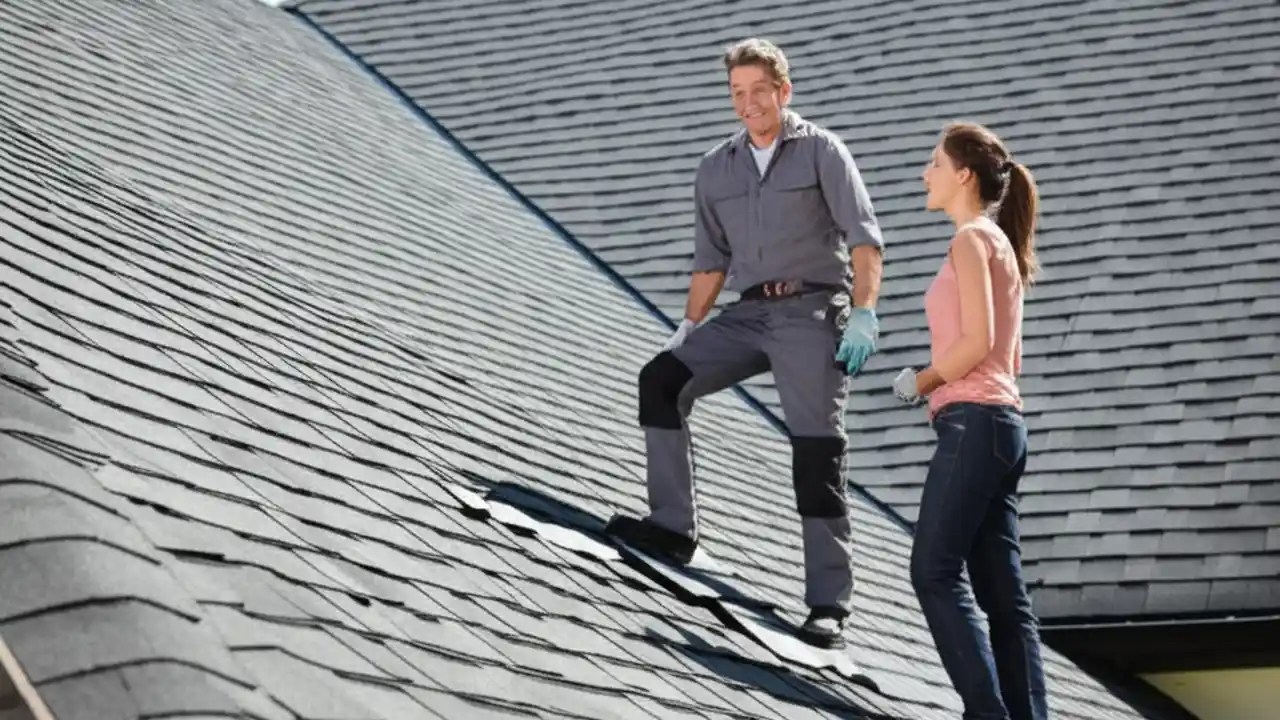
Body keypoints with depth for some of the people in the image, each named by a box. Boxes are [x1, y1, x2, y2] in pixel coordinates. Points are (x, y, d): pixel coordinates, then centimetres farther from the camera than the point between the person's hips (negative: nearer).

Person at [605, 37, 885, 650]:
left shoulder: (820, 150, 1)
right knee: (662, 377, -16)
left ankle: (828, 605, -8)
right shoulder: (716, 168, 14)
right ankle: (673, 526, -14)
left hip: (813, 309, -5)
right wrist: (689, 328, 10)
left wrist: (863, 315, -19)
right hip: (749, 312, 5)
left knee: (817, 455, -9)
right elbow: (711, 259, 19)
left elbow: (864, 237, -7)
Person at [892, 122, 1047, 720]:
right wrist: (934, 381, 13)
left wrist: (920, 382, -5)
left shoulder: (972, 239, -6)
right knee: (1002, 592, 4)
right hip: (999, 423, 10)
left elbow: (977, 341, -17)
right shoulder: (999, 244, 22)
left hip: (974, 421, -10)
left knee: (935, 573, -12)